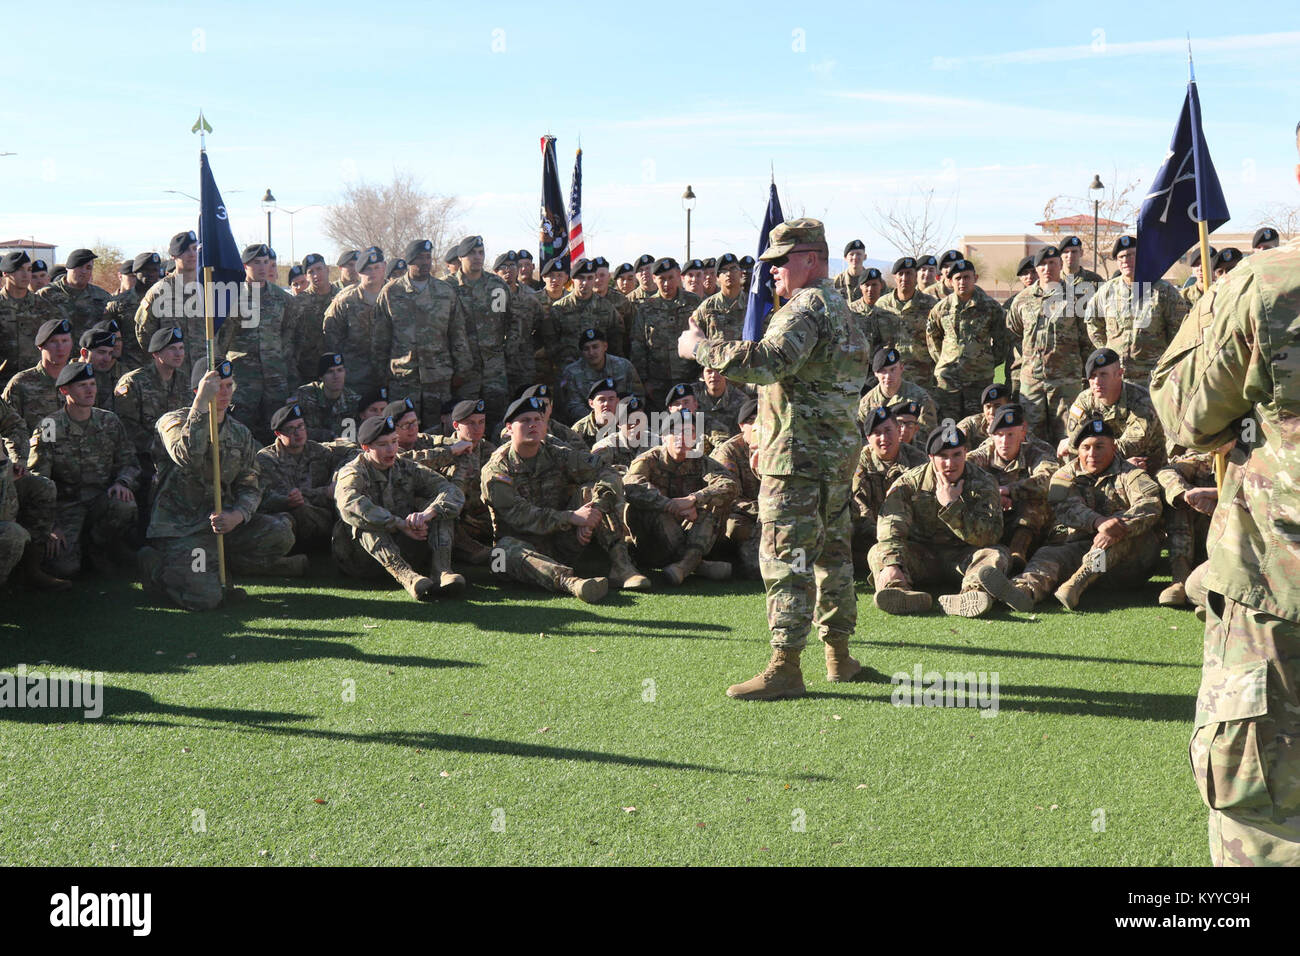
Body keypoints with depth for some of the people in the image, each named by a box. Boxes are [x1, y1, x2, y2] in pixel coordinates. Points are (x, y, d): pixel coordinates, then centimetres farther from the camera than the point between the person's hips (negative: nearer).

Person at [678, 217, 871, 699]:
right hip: (838, 451, 11)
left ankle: (785, 667, -7)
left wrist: (700, 347, -18)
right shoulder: (838, 307, 19)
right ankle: (839, 655, 23)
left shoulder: (806, 307, -14)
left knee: (785, 559, -8)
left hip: (799, 457, -11)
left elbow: (769, 361, -30)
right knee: (831, 551, 16)